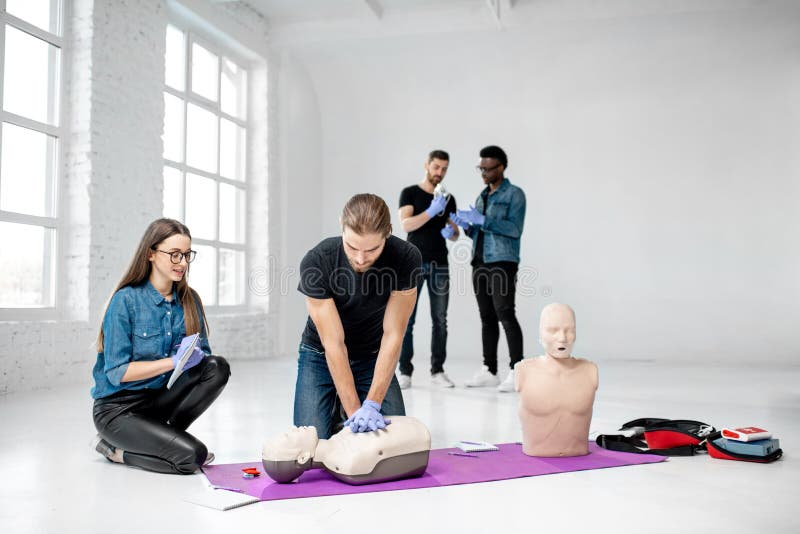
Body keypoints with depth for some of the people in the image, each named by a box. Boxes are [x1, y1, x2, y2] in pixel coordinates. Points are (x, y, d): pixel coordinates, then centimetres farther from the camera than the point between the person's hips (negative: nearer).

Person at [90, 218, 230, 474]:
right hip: (118, 408, -5)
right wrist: (174, 361, -25)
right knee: (192, 455, -23)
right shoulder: (126, 300, -14)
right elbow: (116, 372, -17)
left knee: (218, 367, -19)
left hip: (162, 399, 6)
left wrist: (196, 356, -20)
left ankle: (163, 434, -7)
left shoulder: (189, 299, 2)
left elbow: (204, 354, 5)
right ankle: (116, 450, 1)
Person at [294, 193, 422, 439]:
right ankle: (338, 413, 19)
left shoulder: (406, 259, -26)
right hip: (321, 357, -1)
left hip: (373, 357, 2)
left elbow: (392, 335, -22)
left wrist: (372, 404, -26)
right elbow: (333, 343, -26)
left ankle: (344, 415, 19)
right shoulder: (316, 262, -29)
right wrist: (354, 411, -29)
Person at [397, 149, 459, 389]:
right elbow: (406, 224, -14)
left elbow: (455, 234, 15)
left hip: (440, 264, 4)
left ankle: (437, 370, 12)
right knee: (407, 318, -4)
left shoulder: (449, 199, 13)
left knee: (440, 319, 4)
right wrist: (431, 211, -25)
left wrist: (451, 232, -9)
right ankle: (405, 371, 3)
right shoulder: (409, 193, 1)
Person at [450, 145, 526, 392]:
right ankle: (489, 370, 10)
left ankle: (517, 371, -8)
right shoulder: (482, 196, 19)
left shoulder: (515, 194, -2)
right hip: (480, 263, 7)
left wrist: (482, 220, -20)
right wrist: (465, 224, -1)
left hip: (502, 263, -7)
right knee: (487, 317, 6)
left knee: (505, 315, -11)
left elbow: (515, 229, -14)